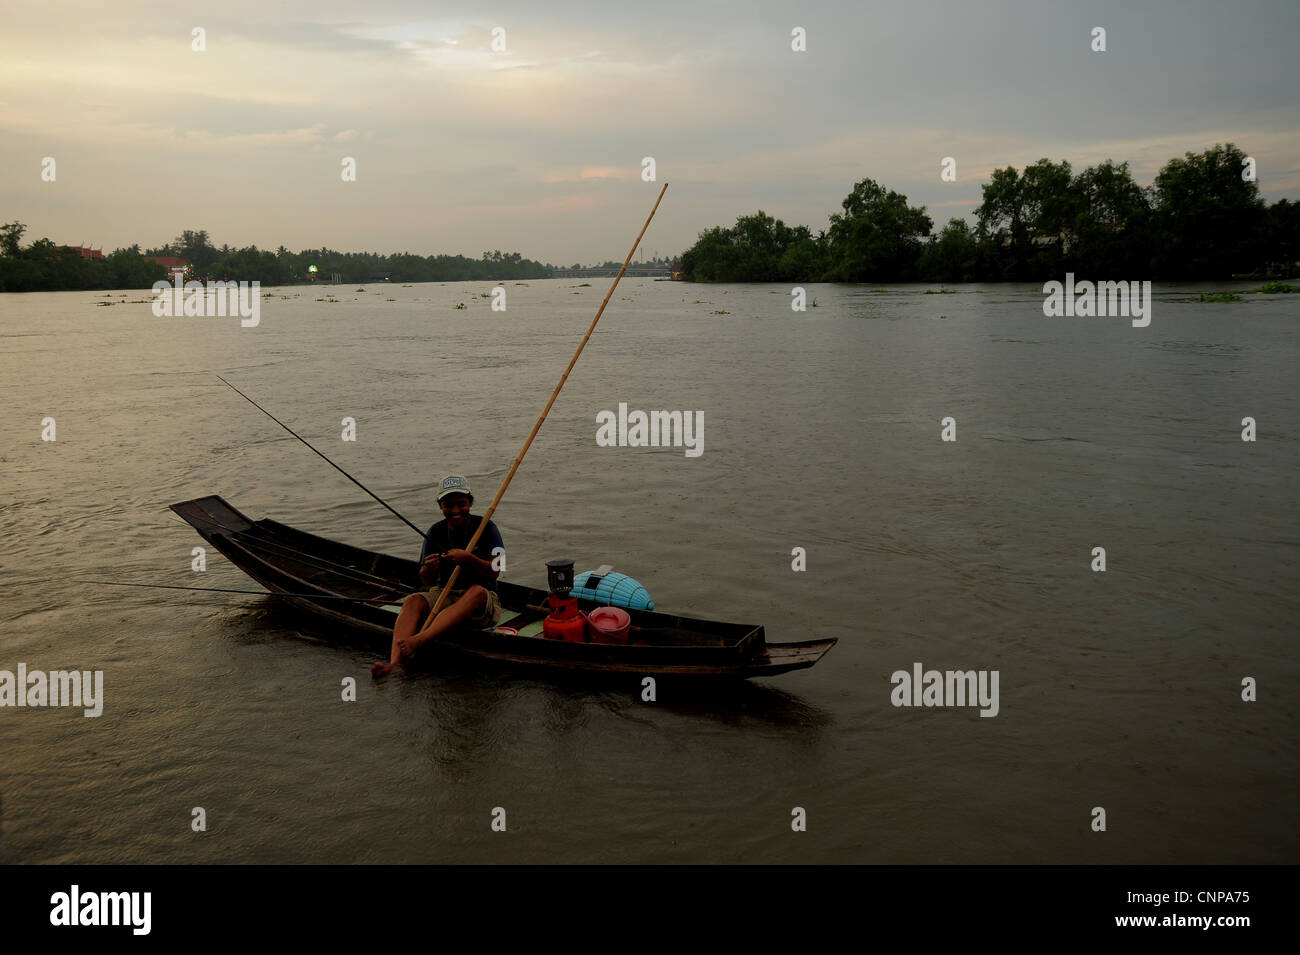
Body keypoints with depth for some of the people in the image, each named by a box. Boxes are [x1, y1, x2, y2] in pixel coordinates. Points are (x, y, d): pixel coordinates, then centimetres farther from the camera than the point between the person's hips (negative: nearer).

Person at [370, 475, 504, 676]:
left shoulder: (485, 528, -3)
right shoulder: (436, 532, 4)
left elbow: (495, 571, -12)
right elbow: (427, 583, 2)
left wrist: (468, 558, -29)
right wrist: (428, 569, -23)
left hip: (481, 606, -3)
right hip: (444, 594, 3)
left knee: (477, 591, -37)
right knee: (412, 600, -26)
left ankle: (417, 640, -50)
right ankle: (395, 662, -49)